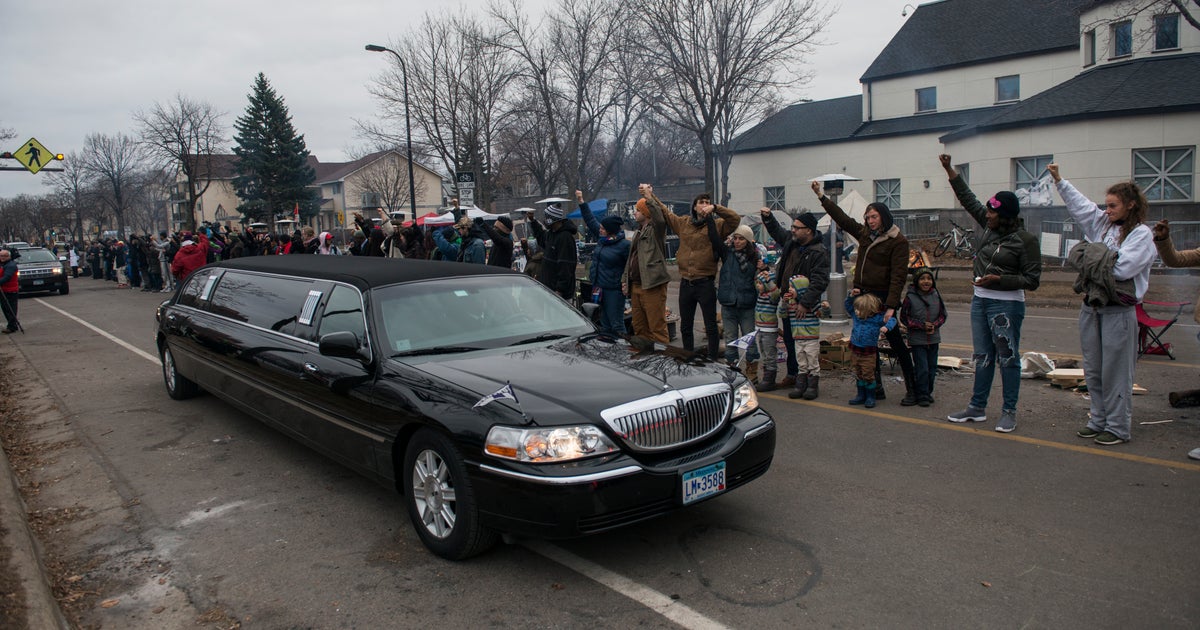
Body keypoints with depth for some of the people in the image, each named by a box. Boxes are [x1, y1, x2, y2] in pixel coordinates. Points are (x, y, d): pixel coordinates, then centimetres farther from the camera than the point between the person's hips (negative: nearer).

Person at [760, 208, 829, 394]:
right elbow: (777, 231, 30)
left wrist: (805, 303, -30)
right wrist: (768, 217, 14)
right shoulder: (790, 241, 7)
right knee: (789, 342, 16)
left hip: (804, 308, -8)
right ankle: (792, 375, 29)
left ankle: (810, 378, 5)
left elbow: (820, 282, -24)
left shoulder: (819, 253, -16)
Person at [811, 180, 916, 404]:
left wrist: (891, 306, -22)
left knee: (896, 343, -3)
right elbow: (842, 218, 20)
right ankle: (876, 387, 18)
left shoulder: (898, 241, -9)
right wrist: (821, 196, 21)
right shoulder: (865, 233, 10)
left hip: (883, 298, -7)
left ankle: (912, 390, 5)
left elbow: (898, 276, -16)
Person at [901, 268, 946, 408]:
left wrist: (935, 325, -10)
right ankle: (922, 395, 5)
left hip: (933, 339, 4)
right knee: (922, 368, -6)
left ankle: (928, 392, 26)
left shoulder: (936, 296, 3)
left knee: (932, 368, 10)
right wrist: (921, 325, -14)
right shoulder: (910, 297, -8)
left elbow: (942, 315, 10)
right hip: (917, 340, -4)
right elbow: (904, 317, -5)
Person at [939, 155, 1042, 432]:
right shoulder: (990, 227, 6)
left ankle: (1009, 412, 10)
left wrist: (999, 279, -20)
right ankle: (977, 408, 21)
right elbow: (968, 199, 15)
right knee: (982, 357, 13)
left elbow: (1032, 280, -12)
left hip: (1006, 305, -7)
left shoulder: (1025, 240, -12)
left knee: (1008, 358, 1)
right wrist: (949, 169, 13)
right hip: (980, 300, 7)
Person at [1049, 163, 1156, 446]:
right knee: (1093, 370, 13)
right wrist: (1058, 180, 15)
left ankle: (1118, 428, 9)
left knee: (1115, 372, -1)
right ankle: (1099, 420, 24)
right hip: (1091, 307, 7)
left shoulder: (1142, 234, -8)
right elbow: (1079, 203, 17)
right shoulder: (1103, 224, 10)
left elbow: (1123, 268, -20)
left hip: (1118, 311, -7)